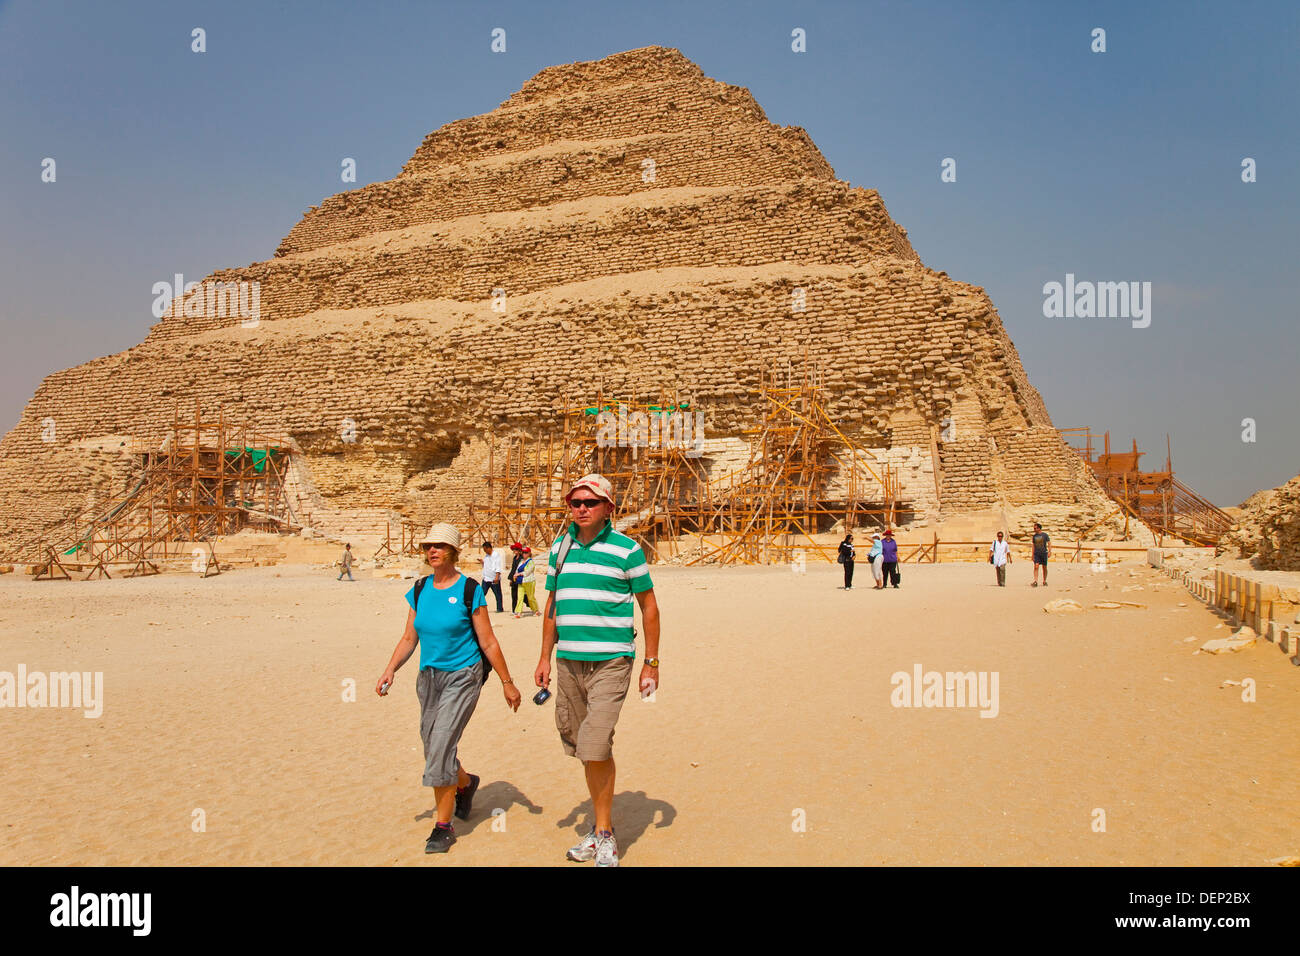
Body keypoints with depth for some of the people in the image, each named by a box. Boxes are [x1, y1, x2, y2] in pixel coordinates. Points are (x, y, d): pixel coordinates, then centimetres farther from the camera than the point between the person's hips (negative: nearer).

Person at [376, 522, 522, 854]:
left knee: (441, 748, -13)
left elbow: (488, 643, -6)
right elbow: (409, 638, 8)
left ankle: (443, 826, 1)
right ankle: (466, 783, 45)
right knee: (434, 749, 14)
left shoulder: (469, 590, -10)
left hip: (462, 677, -6)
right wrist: (390, 669, -8)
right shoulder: (420, 591, 5)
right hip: (428, 678, 6)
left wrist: (507, 683, -4)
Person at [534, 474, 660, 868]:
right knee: (584, 747, 12)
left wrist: (651, 663, -2)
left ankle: (605, 835, 5)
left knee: (596, 746, -12)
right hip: (568, 662, 5)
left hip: (611, 662, -5)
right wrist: (545, 657, 14)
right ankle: (599, 825, 28)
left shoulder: (626, 549, -4)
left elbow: (649, 606, 1)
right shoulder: (558, 549, 10)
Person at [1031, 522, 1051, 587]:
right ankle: (1035, 582, -19)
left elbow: (1049, 543, -1)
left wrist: (1049, 552, -12)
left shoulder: (1044, 535, 0)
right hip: (1036, 554, 2)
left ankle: (1044, 581, 19)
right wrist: (1032, 555, 14)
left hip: (1044, 553, -2)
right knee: (1036, 566, -13)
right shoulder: (1034, 536, 10)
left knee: (1044, 567, 5)